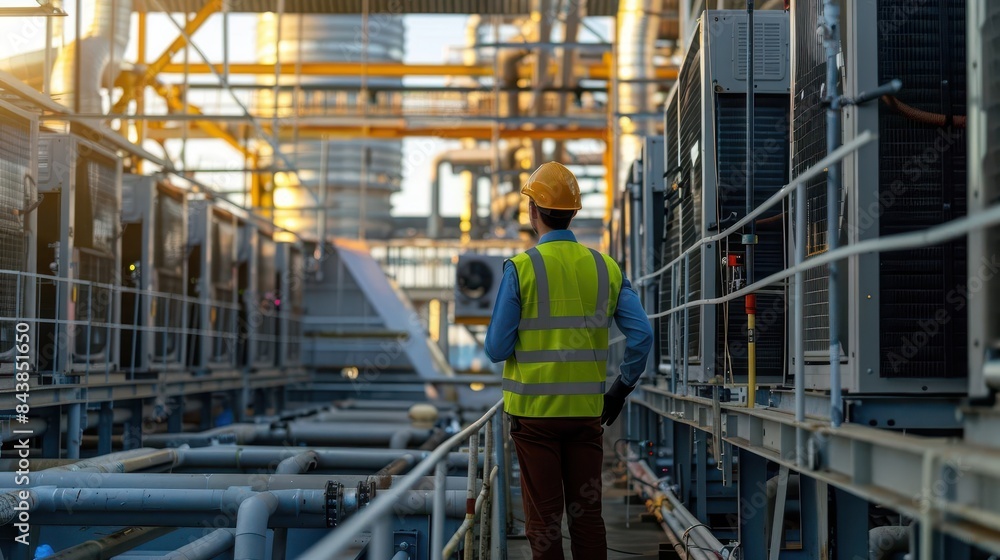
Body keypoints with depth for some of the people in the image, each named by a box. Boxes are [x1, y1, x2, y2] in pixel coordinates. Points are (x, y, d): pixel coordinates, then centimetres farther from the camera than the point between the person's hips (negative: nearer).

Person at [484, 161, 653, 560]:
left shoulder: (521, 268, -9)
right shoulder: (606, 268, 3)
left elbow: (497, 348, -9)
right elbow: (642, 336, -3)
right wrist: (622, 389, 9)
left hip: (534, 410, -3)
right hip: (587, 409, 3)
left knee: (544, 517, 4)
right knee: (587, 513, 11)